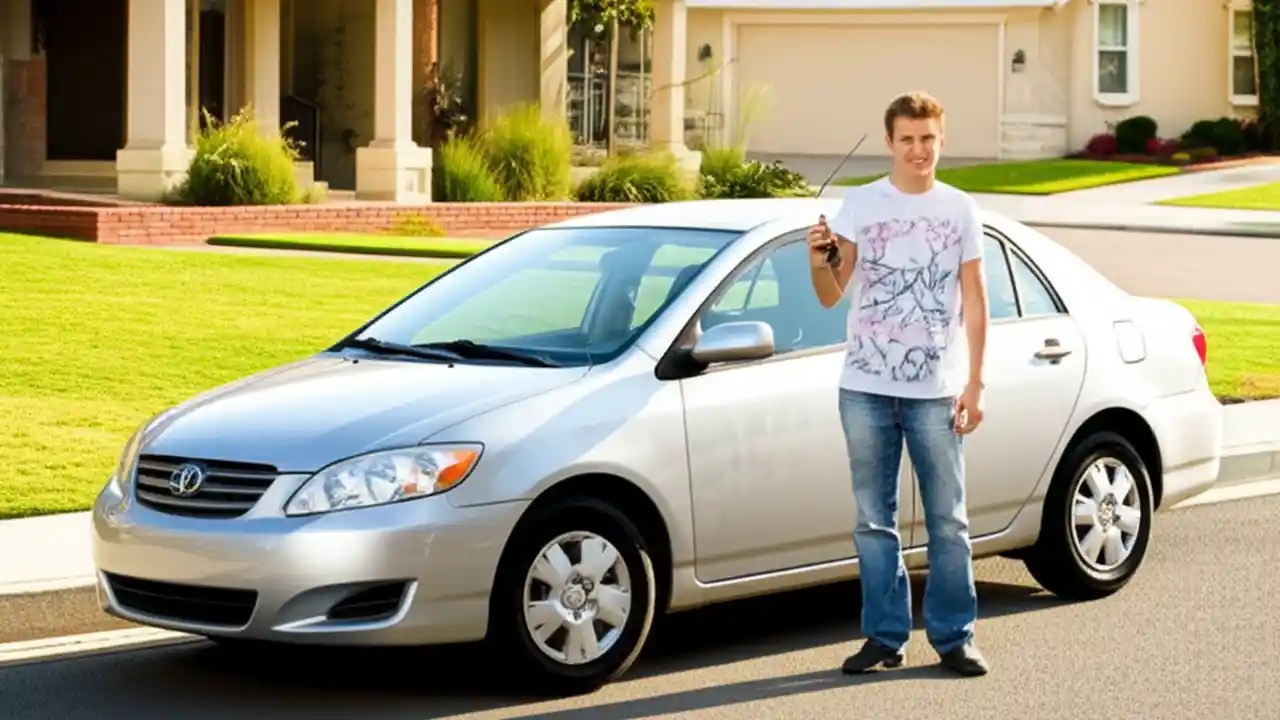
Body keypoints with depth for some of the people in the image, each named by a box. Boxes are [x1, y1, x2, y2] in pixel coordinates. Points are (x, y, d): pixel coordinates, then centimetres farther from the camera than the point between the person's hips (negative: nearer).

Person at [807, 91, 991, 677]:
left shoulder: (959, 210, 6)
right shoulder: (859, 205, 5)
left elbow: (973, 302, 6)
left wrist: (974, 385, 0)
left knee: (948, 521, 1)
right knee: (874, 522, 5)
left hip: (936, 390, -1)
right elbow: (831, 297, 3)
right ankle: (885, 638, 12)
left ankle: (954, 638, 7)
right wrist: (819, 261, -19)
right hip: (866, 388, 1)